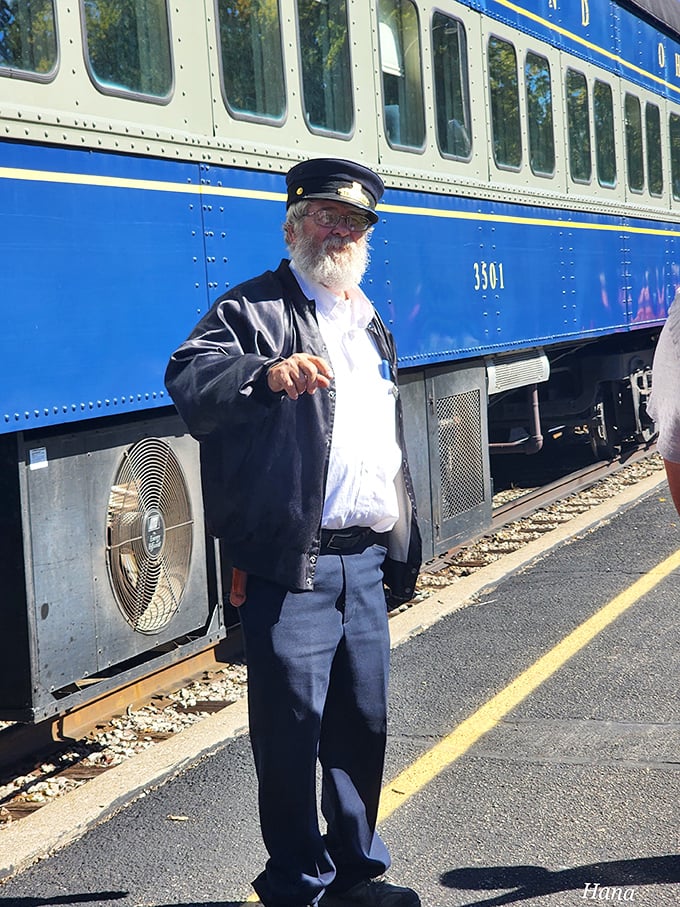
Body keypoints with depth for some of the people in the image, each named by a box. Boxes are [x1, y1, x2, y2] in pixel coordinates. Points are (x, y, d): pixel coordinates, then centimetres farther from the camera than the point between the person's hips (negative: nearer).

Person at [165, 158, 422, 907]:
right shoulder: (255, 308, -2)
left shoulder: (371, 327, 21)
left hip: (365, 562, 7)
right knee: (291, 730, -1)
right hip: (290, 565, -7)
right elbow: (189, 377, -22)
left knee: (363, 723, 13)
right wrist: (268, 374, -41)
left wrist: (401, 550, 24)